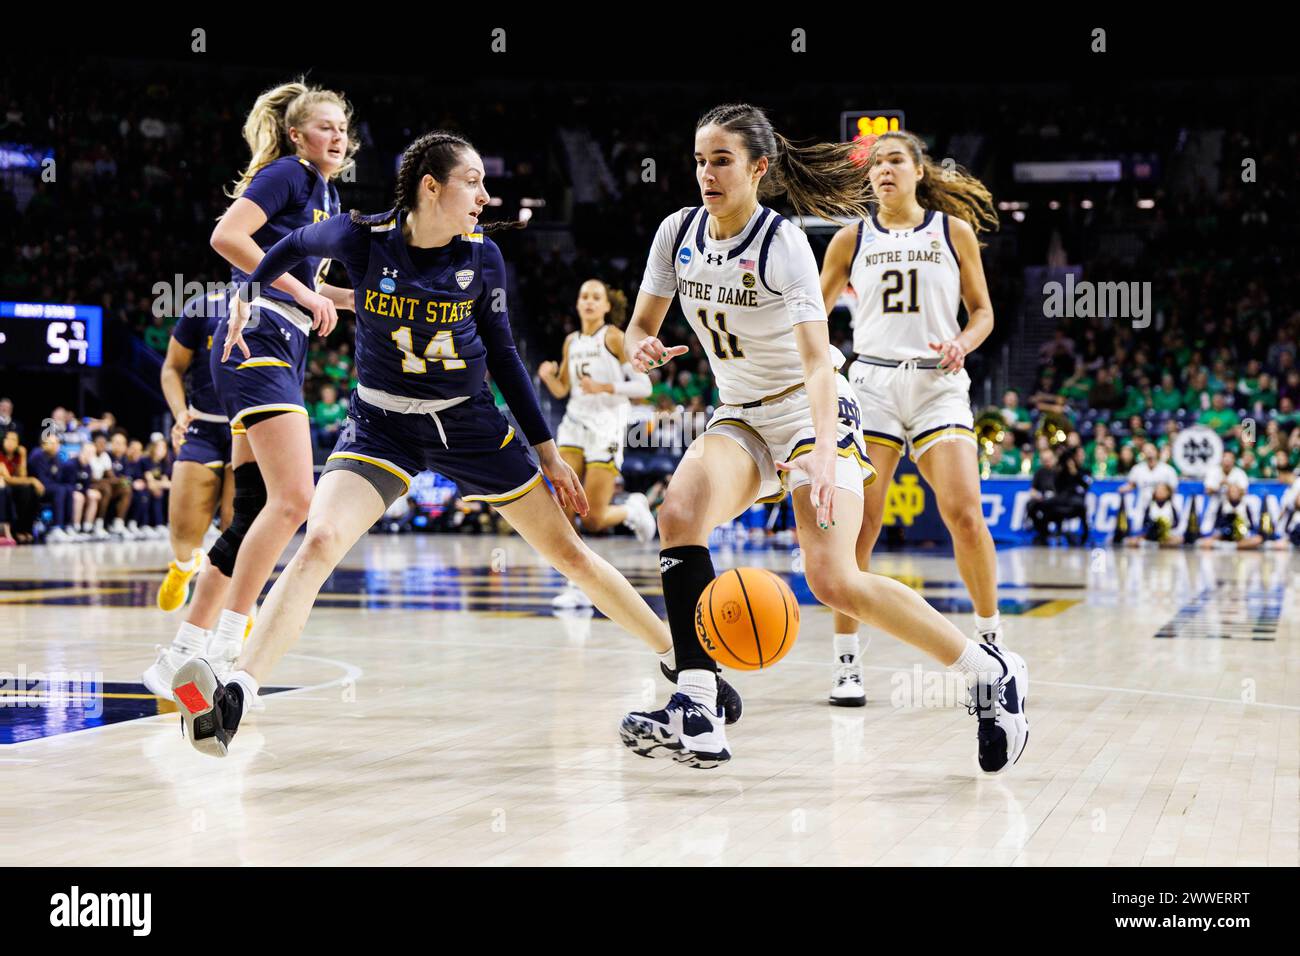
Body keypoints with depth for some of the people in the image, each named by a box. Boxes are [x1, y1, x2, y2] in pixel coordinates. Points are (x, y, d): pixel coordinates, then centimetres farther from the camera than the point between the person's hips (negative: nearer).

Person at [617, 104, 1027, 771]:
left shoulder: (782, 245, -20)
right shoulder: (678, 233, -2)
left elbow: (817, 363, -29)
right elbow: (641, 325, 7)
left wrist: (824, 456, -45)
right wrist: (640, 350, -19)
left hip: (811, 412, -6)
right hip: (740, 417, 6)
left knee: (834, 582, -20)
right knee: (679, 512, -25)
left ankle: (991, 674, -1)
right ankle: (696, 715, -28)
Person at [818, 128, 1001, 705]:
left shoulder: (954, 231, 8)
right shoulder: (852, 240, 9)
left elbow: (983, 311, 12)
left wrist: (962, 344, -8)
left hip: (938, 384, 0)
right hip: (873, 382, 1)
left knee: (964, 515, -13)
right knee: (858, 524, -7)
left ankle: (990, 636, 7)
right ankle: (846, 661, 1)